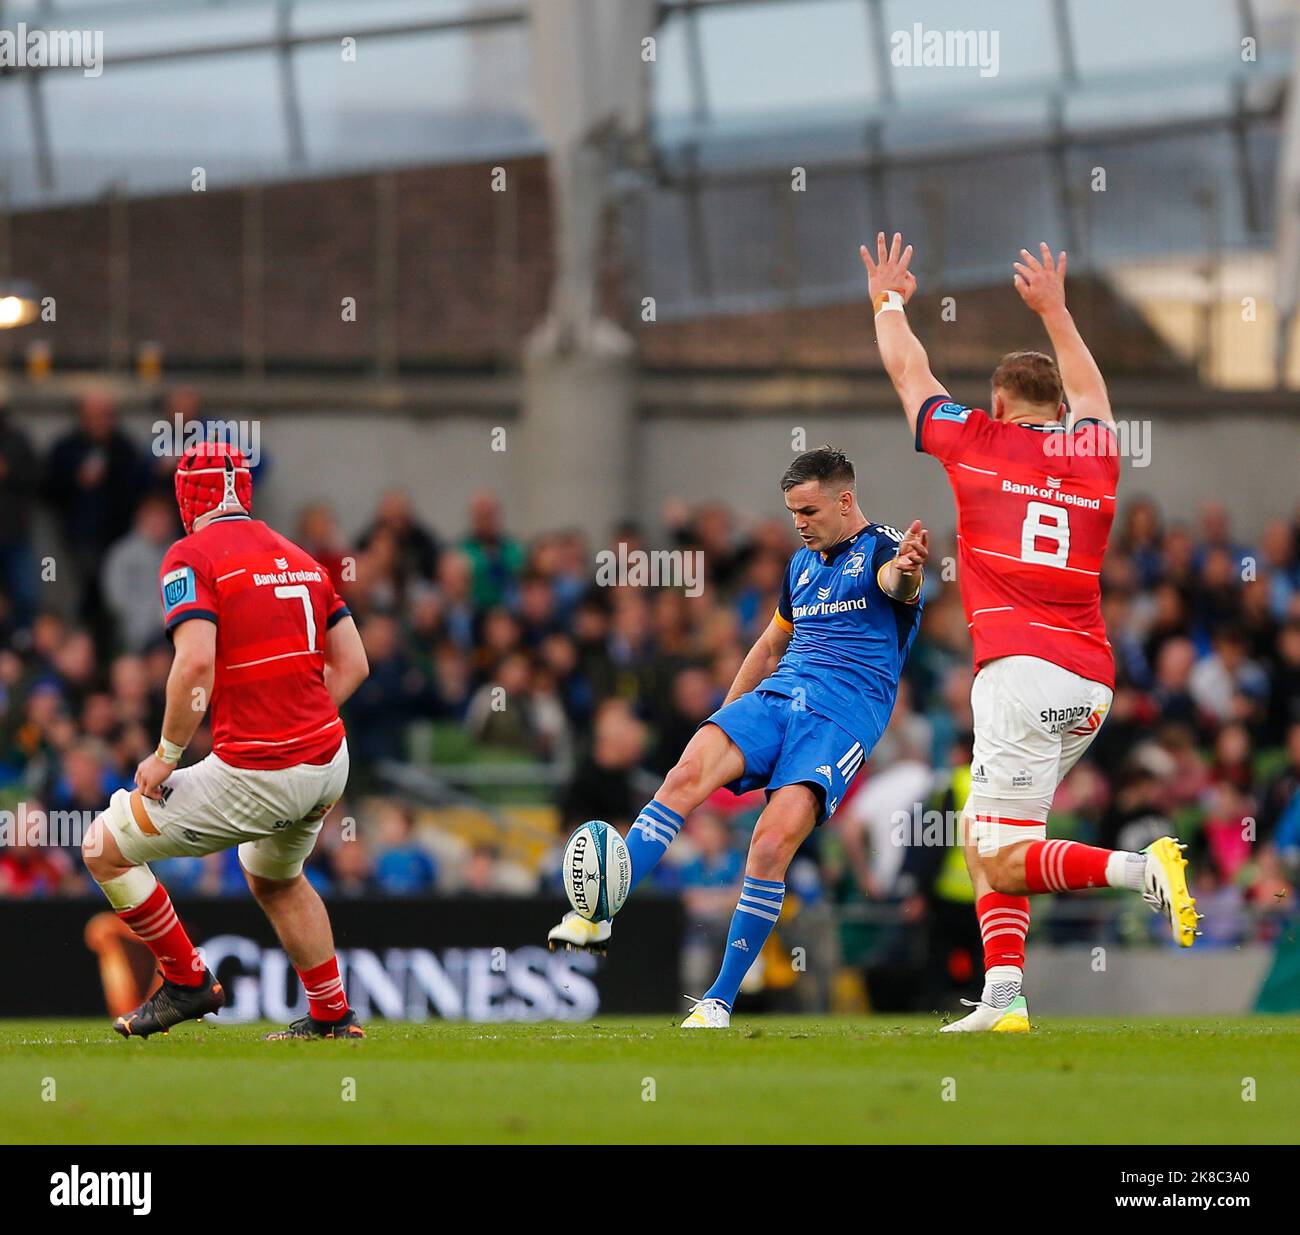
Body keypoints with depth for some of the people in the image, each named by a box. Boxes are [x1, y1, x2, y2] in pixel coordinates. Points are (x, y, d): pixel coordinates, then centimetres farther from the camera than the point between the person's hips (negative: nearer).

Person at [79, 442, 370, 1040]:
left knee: (105, 849, 7)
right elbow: (352, 663, 14)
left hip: (258, 777, -8)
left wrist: (166, 755, -10)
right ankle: (332, 1015, 37)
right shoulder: (299, 557, 14)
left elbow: (196, 664, -21)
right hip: (329, 764, 8)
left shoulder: (192, 558, -8)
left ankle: (187, 982, 12)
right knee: (274, 879, 36)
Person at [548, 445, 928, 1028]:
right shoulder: (802, 564, 23)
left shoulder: (881, 549, -1)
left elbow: (897, 582, -27)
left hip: (844, 714, -6)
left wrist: (907, 569, -52)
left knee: (772, 843, -22)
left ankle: (720, 1001, -12)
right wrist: (722, 724, 32)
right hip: (775, 696, 6)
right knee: (687, 773, -23)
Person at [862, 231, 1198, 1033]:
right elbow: (1088, 392, 41)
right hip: (1092, 683, 6)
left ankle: (1139, 867, -28)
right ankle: (1003, 996, 2)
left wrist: (889, 301, 41)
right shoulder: (1096, 455, 17)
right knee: (986, 846, 14)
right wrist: (1055, 309, 54)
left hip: (1021, 671, -6)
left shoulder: (978, 443, 6)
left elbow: (909, 372, 23)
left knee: (1001, 860, -9)